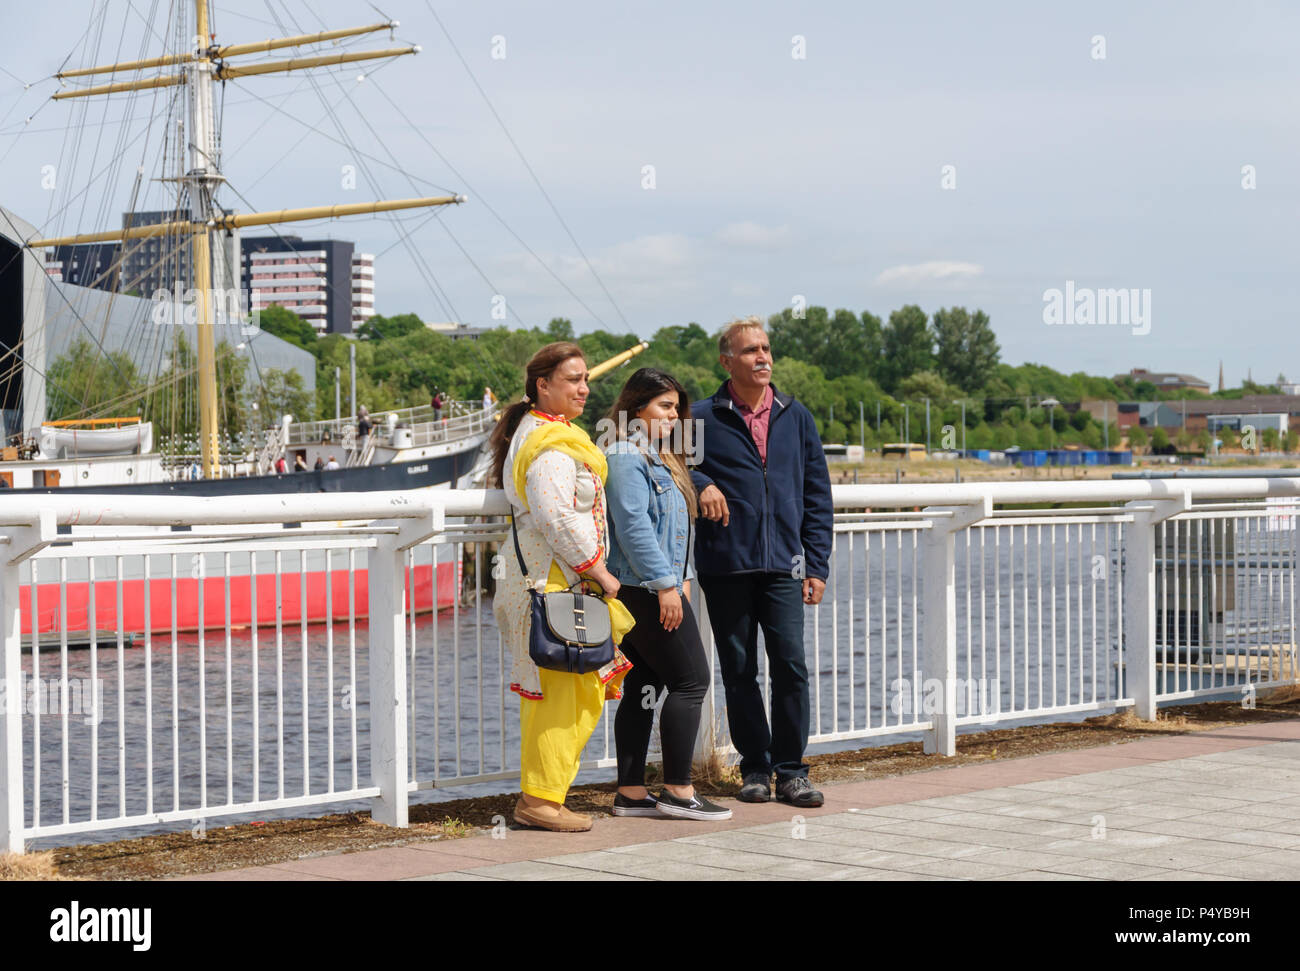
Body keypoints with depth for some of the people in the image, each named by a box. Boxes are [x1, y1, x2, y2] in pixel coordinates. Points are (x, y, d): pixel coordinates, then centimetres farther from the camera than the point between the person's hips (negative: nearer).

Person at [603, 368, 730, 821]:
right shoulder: (625, 456, -12)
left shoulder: (659, 457, 20)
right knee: (690, 680, -8)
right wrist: (665, 584, -21)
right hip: (645, 590, -10)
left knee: (643, 688, 9)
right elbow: (633, 525, -20)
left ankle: (631, 792, 11)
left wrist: (682, 577, 17)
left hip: (650, 591, 10)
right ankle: (677, 790, -6)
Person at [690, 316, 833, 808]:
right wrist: (700, 484, -10)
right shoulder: (703, 418, 3)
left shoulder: (796, 418, 12)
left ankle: (791, 769, 1)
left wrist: (816, 564, 7)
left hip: (783, 564, 1)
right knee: (739, 671, 4)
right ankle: (755, 767, 14)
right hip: (725, 566, -1)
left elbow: (817, 496, 13)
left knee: (790, 665, -8)